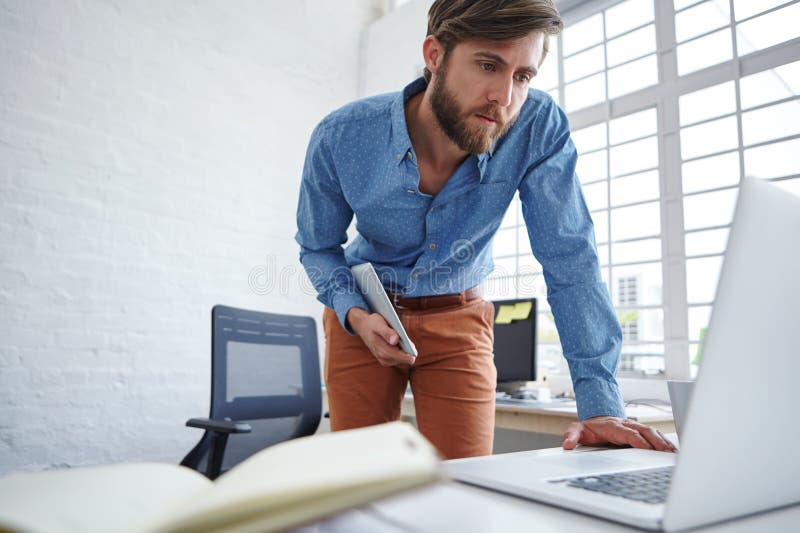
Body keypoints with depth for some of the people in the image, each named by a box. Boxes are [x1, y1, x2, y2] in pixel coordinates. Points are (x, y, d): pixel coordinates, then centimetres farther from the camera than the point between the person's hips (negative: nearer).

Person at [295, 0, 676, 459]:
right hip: (363, 315, 1)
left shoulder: (540, 127, -22)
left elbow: (570, 262, -20)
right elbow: (317, 247, -3)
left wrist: (600, 405, -25)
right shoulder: (340, 138, -20)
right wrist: (353, 313, -23)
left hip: (458, 318, 0)